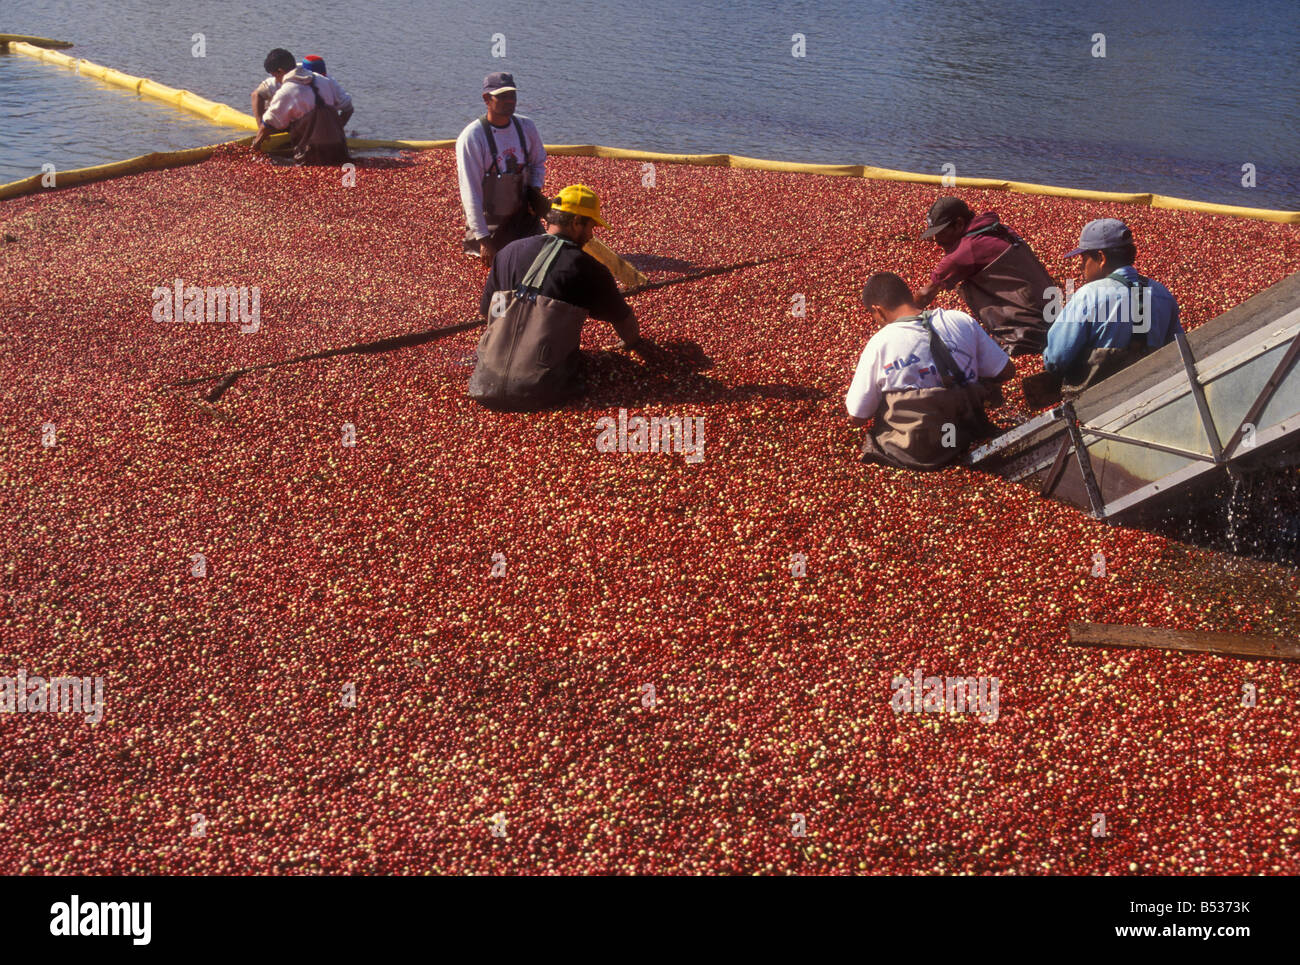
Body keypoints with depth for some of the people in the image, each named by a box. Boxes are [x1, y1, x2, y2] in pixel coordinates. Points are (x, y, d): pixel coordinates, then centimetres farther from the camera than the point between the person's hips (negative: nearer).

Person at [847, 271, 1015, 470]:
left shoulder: (879, 344, -12)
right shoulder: (962, 321, -4)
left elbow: (856, 418, -6)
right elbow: (1006, 371, 6)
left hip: (912, 455, -4)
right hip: (966, 437, 4)